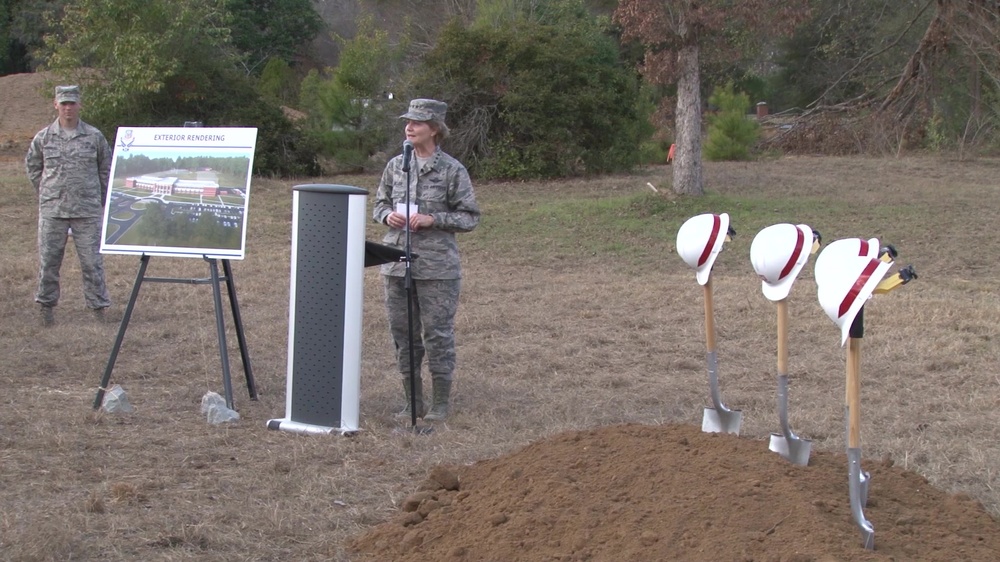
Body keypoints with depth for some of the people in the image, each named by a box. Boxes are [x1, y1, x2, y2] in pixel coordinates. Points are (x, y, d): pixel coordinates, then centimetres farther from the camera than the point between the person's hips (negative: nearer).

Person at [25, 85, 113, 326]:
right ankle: (46, 305, 16)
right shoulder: (44, 137, 4)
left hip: (88, 211, -1)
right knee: (48, 259, 4)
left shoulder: (94, 137, 2)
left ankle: (98, 306, 7)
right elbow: (31, 165, 19)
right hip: (52, 210, 1)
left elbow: (106, 169, 11)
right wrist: (43, 191, 14)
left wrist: (102, 201, 10)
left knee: (92, 260, 0)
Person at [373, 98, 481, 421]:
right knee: (403, 334, 9)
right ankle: (413, 402, 21)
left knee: (437, 334, 0)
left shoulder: (452, 170, -4)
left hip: (437, 267, -5)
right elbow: (379, 204, 18)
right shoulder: (395, 166, 9)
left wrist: (432, 220, -16)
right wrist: (388, 215, -5)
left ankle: (441, 404, 12)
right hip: (396, 264, 5)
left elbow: (469, 217, -3)